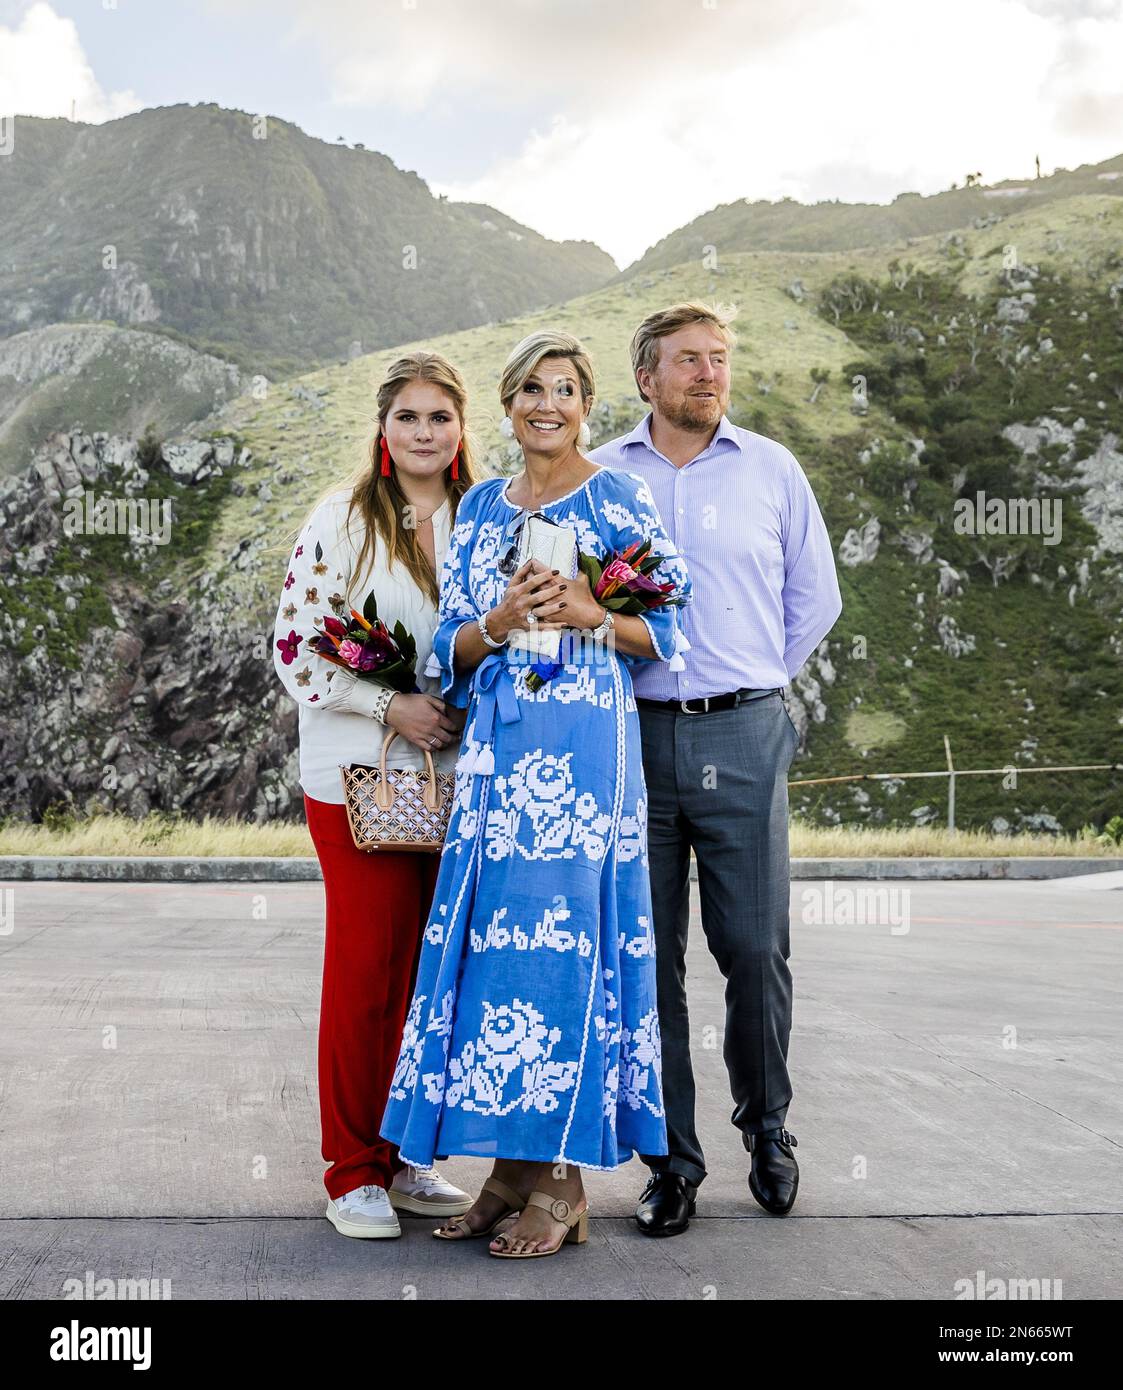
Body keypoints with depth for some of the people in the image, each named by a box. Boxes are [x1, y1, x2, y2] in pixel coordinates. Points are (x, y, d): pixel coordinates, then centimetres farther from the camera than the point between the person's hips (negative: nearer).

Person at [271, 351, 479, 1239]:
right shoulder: (341, 519, -2)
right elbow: (295, 645, -5)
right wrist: (390, 706, -14)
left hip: (459, 777, 4)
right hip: (361, 776, -4)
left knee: (434, 969, 8)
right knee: (367, 969, -1)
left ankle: (409, 1155, 21)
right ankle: (355, 1171, 11)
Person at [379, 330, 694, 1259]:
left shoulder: (621, 501, 3)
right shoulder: (481, 507, 16)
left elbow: (668, 632, 1)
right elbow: (453, 647, 13)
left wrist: (588, 614, -15)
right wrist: (500, 620, -7)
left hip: (584, 745, -5)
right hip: (497, 748, 5)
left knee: (560, 936, -7)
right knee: (492, 936, 3)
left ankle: (562, 1182, 3)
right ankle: (510, 1166, 13)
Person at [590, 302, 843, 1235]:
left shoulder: (771, 470, 8)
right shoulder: (597, 478, 7)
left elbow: (816, 598, 14)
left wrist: (750, 687, 12)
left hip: (743, 738, 0)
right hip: (632, 738, 0)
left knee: (756, 949, 1)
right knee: (647, 957, 3)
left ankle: (767, 1128, 24)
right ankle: (673, 1161, 14)